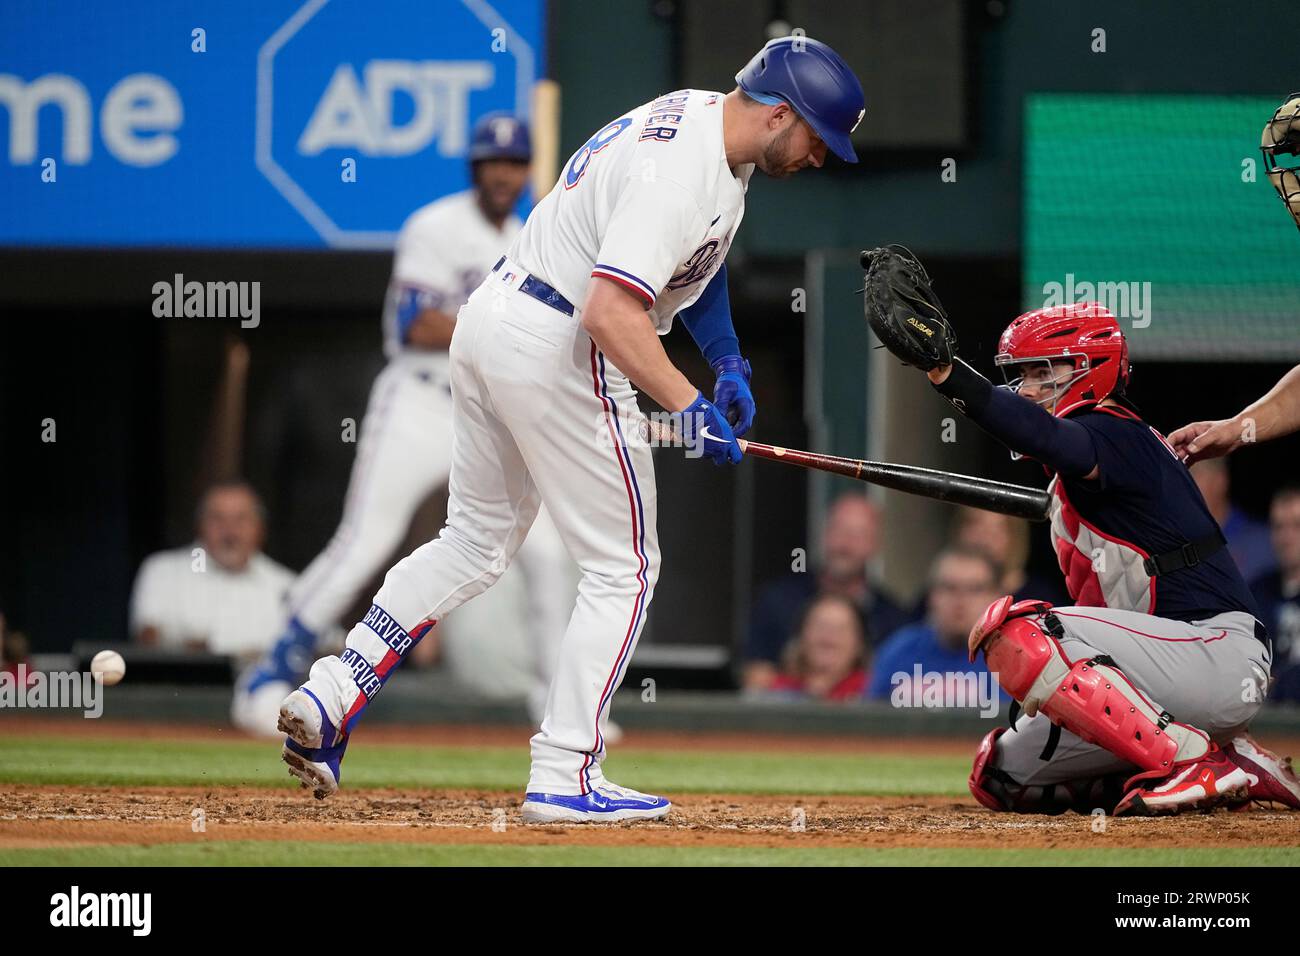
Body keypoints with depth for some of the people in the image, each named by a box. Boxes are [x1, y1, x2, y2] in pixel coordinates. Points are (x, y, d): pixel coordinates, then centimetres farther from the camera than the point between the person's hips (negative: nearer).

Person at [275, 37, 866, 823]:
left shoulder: (703, 116, 10)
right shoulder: (685, 171, -23)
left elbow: (691, 247, 26)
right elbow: (612, 312, -30)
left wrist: (728, 358, 15)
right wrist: (688, 407, -28)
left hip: (492, 318, 10)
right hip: (558, 348, -10)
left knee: (478, 540, 20)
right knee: (625, 565, 0)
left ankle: (329, 699, 12)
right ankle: (564, 779, 1)